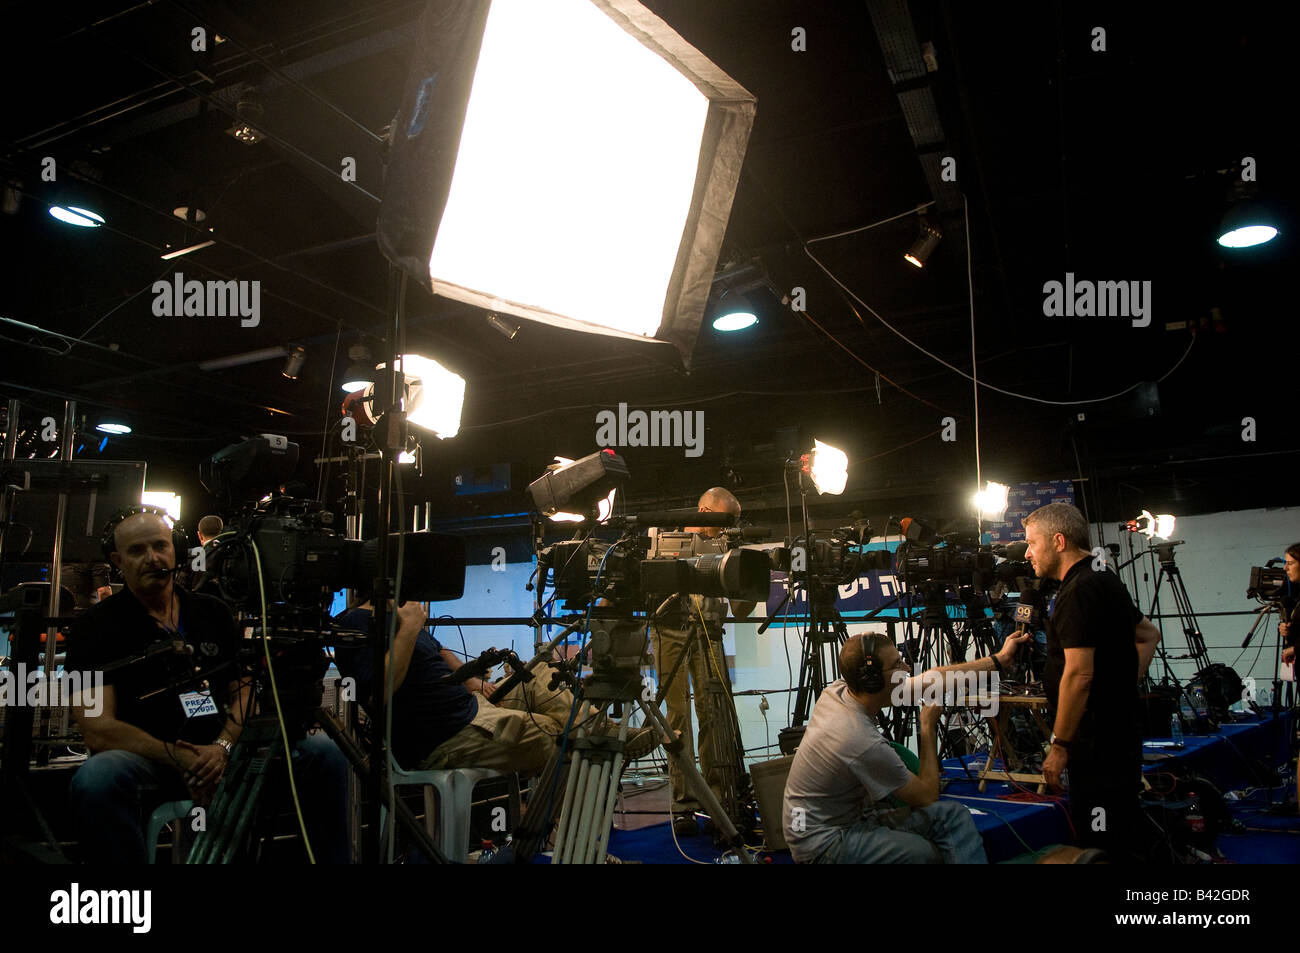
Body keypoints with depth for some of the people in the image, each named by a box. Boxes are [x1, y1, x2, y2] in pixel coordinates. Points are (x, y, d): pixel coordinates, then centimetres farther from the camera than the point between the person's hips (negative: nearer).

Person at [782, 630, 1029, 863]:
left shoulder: (838, 690, -6)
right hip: (823, 844, -9)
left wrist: (999, 659, 9)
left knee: (954, 815, -3)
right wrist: (929, 727, -6)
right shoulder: (863, 743, -30)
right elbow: (927, 797, -14)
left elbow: (929, 680, 5)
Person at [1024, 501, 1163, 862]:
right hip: (1121, 735, 11)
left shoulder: (1079, 591, -18)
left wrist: (1059, 746, -17)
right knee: (1129, 839, 18)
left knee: (1103, 848, -5)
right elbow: (1149, 635, 29)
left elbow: (1078, 675, -22)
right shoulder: (1105, 579, 14)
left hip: (1099, 747, -11)